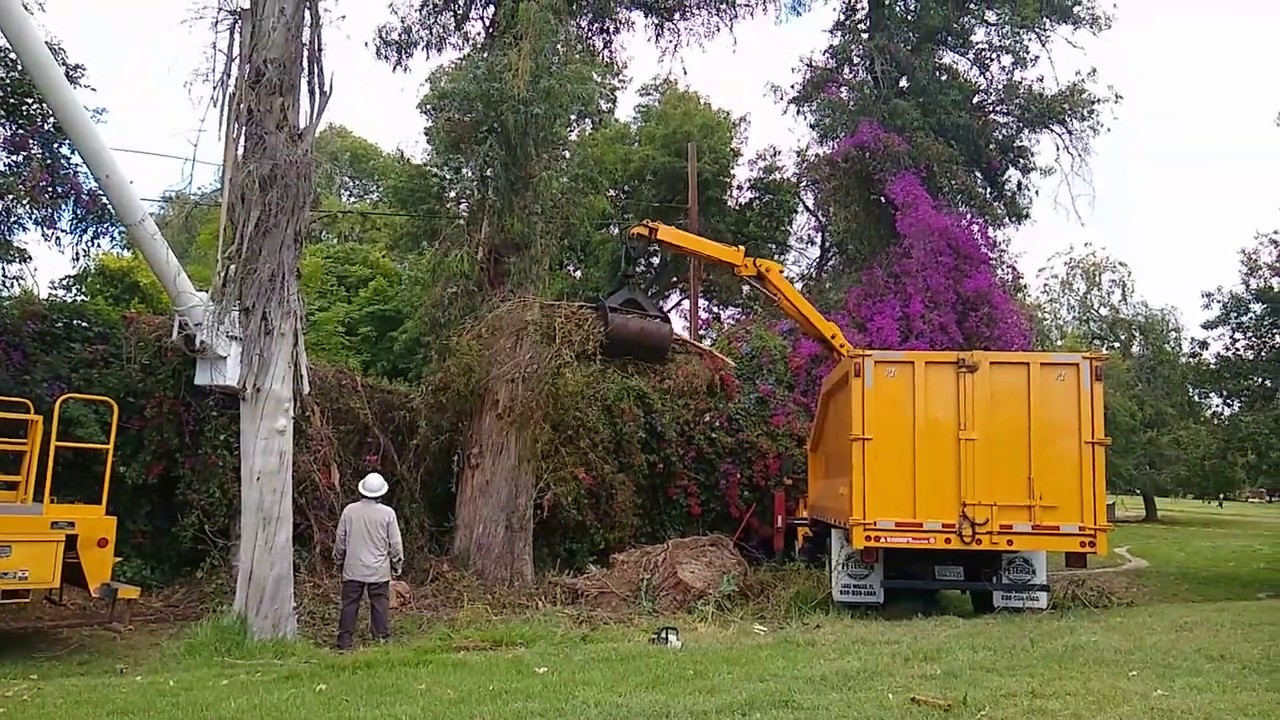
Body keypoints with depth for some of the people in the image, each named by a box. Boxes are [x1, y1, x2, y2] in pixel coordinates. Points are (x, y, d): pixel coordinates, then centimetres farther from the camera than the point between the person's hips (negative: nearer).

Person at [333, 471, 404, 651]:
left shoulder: (349, 510, -4)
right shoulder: (387, 513, -8)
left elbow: (340, 540, 4)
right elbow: (395, 543, -3)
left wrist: (338, 559, 19)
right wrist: (397, 565, 10)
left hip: (353, 568, 1)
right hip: (379, 570, -1)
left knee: (349, 604, 8)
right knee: (380, 605, 6)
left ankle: (345, 640, 10)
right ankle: (381, 638, 8)